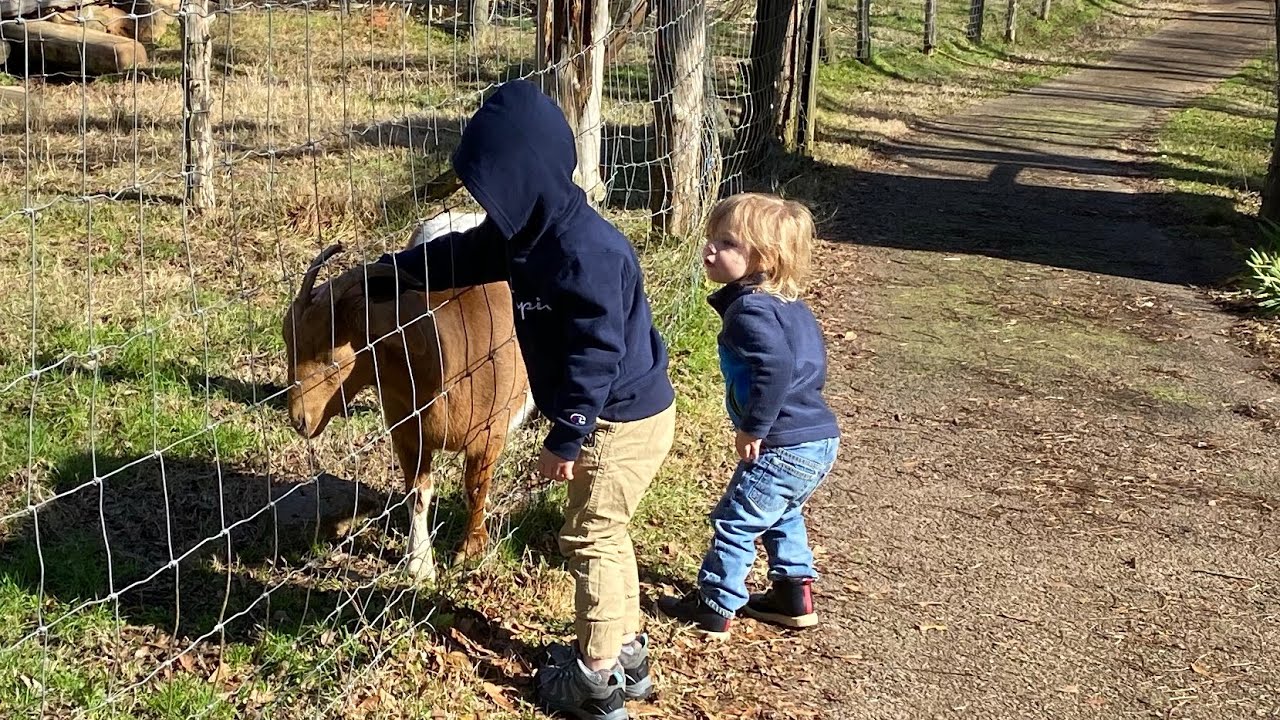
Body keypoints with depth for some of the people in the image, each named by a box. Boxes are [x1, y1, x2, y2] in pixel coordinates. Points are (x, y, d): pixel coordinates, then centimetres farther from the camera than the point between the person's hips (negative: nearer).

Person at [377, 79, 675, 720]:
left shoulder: (584, 252, -29)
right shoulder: (528, 232, 1)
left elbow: (596, 354, -28)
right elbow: (462, 256, 19)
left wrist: (566, 437, -23)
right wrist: (391, 268, 23)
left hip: (625, 420, -10)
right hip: (611, 412, 10)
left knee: (589, 540, 1)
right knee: (605, 534, 20)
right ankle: (625, 655, 34)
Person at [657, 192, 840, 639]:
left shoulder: (750, 310, -18)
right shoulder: (791, 306, 11)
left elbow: (775, 366, -32)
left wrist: (755, 427, -23)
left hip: (783, 448, -9)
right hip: (820, 440, 10)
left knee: (734, 523, 4)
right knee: (781, 516, 27)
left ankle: (712, 609, 14)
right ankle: (795, 597, 35)